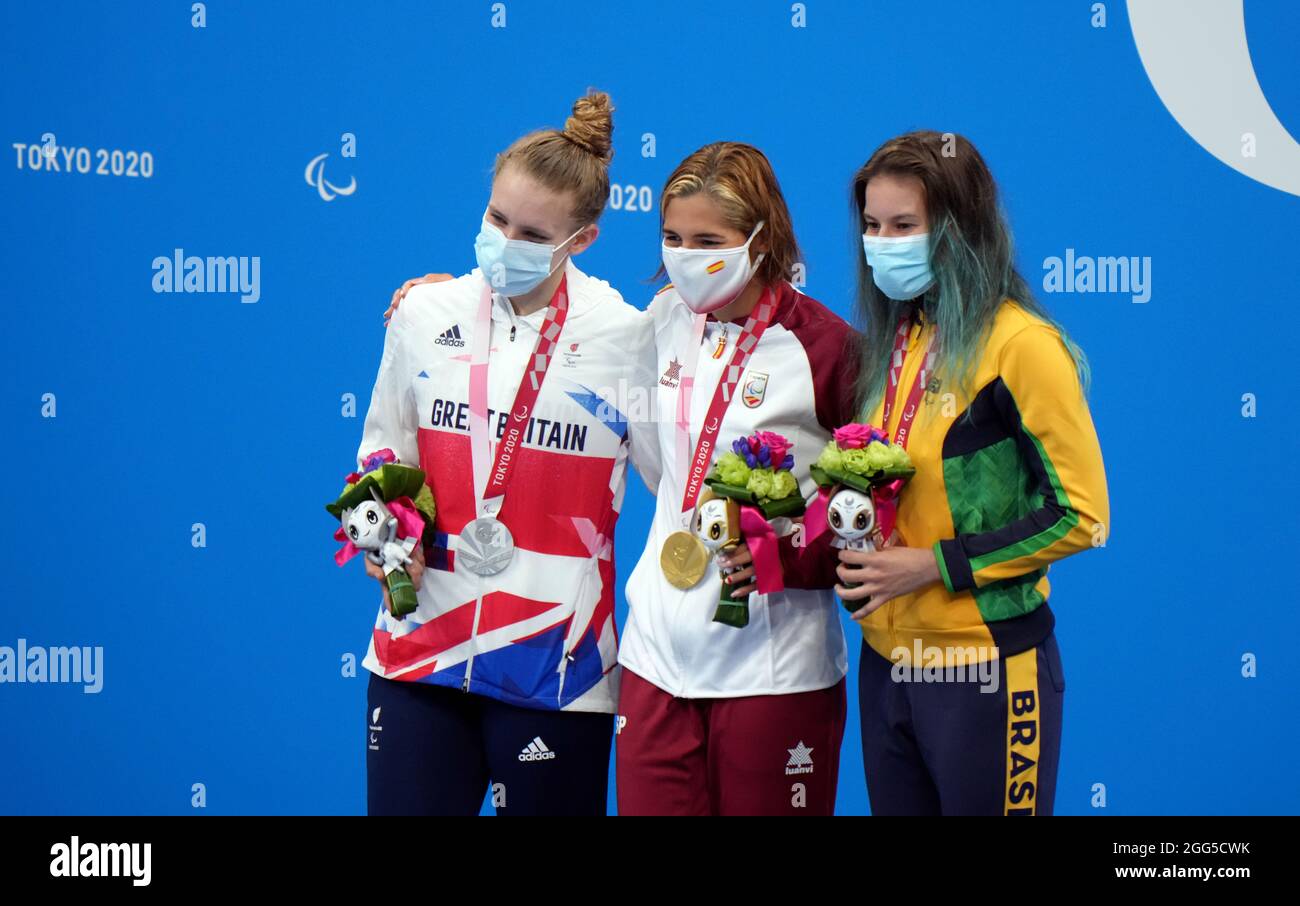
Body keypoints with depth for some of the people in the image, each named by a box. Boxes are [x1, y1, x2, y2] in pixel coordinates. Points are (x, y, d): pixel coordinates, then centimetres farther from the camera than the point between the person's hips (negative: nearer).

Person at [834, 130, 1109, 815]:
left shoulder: (1020, 344, -12)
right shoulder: (896, 341, 10)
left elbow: (1081, 516, -13)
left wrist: (935, 565, -16)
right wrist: (852, 540, -1)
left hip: (984, 669, -7)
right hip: (887, 661, 7)